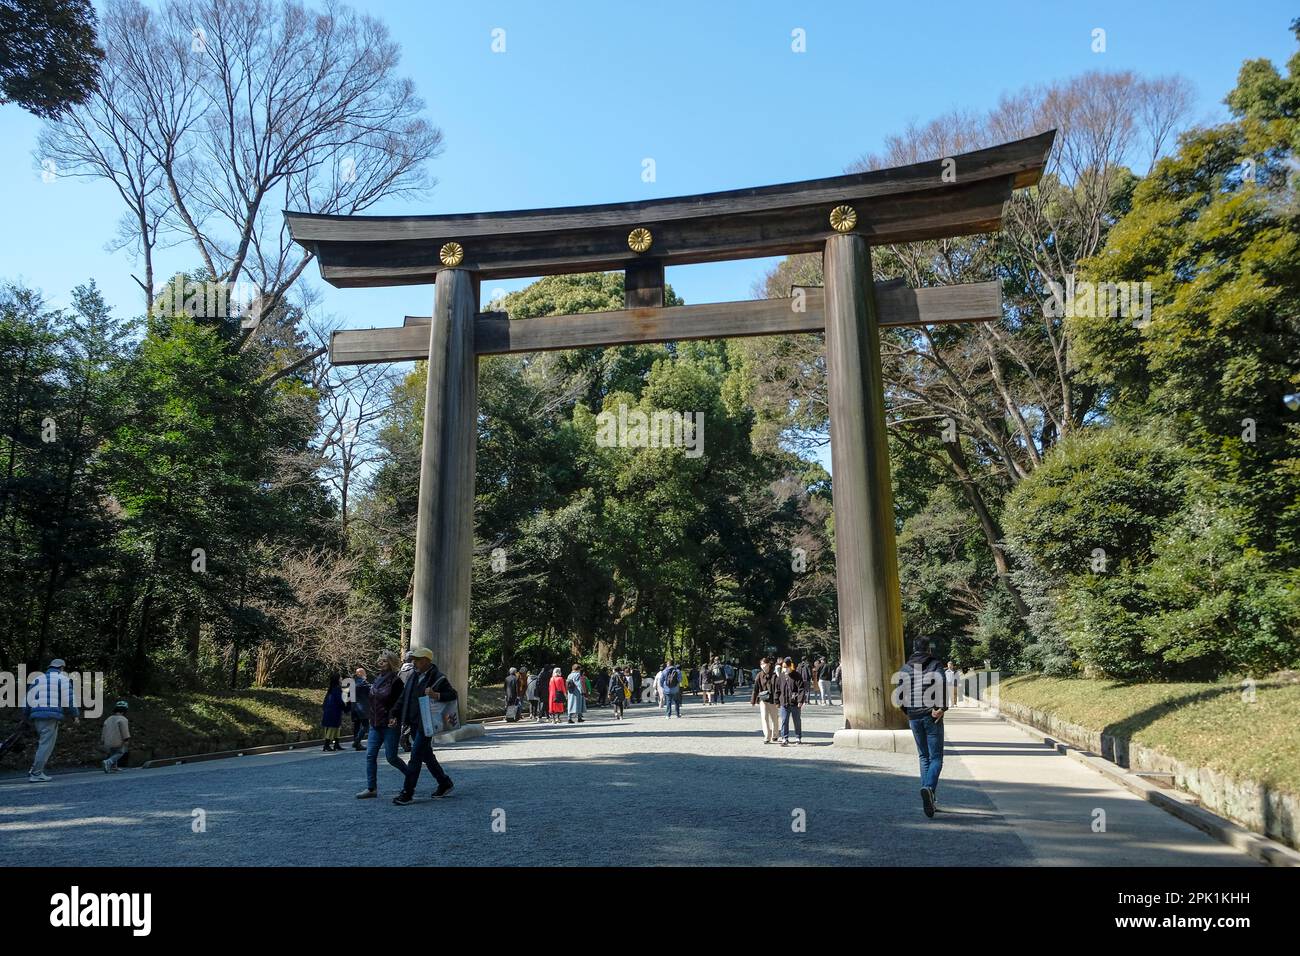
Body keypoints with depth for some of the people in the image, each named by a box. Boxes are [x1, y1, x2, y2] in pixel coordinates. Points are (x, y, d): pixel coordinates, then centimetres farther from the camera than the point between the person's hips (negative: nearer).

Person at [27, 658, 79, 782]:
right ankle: (36, 774, -9)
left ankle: (34, 770, 8)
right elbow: (69, 697, -4)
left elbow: (29, 698, 16)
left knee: (42, 744, 17)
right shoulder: (62, 679, 4)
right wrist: (75, 715, -1)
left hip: (36, 715, 6)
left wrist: (28, 716, 20)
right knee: (46, 745, -5)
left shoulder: (38, 678, 20)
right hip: (52, 715, -6)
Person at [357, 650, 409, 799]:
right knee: (370, 755, 2)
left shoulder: (396, 681, -10)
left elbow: (399, 703, -14)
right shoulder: (377, 681, 13)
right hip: (375, 725, 7)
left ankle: (409, 774, 21)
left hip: (390, 725, -7)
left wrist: (393, 717, -26)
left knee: (391, 757, -3)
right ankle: (371, 788, 8)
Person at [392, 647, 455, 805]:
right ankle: (445, 783, 29)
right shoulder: (414, 676, 11)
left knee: (415, 757, -8)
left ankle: (407, 793, -1)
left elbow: (453, 695, -13)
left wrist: (436, 695, -27)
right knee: (426, 756, 15)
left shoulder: (438, 678, -11)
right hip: (414, 724, 8)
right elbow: (404, 697, 13)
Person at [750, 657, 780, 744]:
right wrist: (753, 701, 6)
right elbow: (755, 689, 6)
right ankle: (767, 737, -8)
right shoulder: (759, 676, 2)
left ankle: (774, 736, 30)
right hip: (763, 700, 1)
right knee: (764, 718, -10)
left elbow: (777, 690, -6)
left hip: (772, 700, -1)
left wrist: (777, 702, -10)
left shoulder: (774, 676, -5)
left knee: (774, 719, 11)